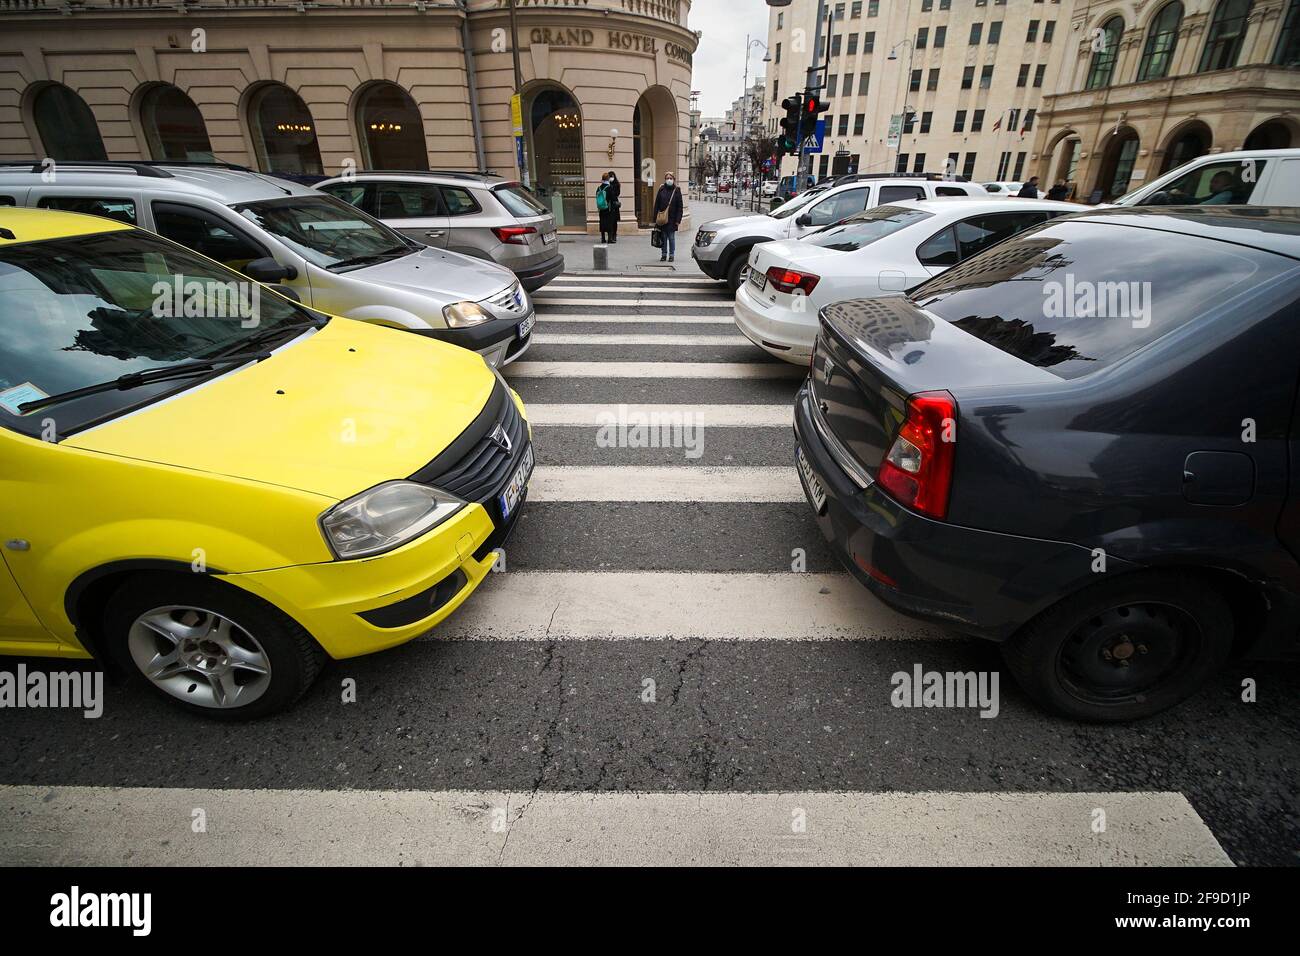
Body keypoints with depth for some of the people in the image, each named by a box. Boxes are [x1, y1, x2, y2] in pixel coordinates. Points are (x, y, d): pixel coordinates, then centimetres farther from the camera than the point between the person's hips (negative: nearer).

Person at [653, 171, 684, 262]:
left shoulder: (677, 191, 1)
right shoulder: (661, 190, 4)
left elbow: (680, 207, 0)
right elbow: (656, 205, 5)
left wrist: (678, 219, -7)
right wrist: (656, 218, -2)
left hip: (672, 219, -2)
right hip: (662, 219, 2)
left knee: (671, 238, 3)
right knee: (663, 237, 6)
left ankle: (671, 255, 11)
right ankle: (664, 254, 16)